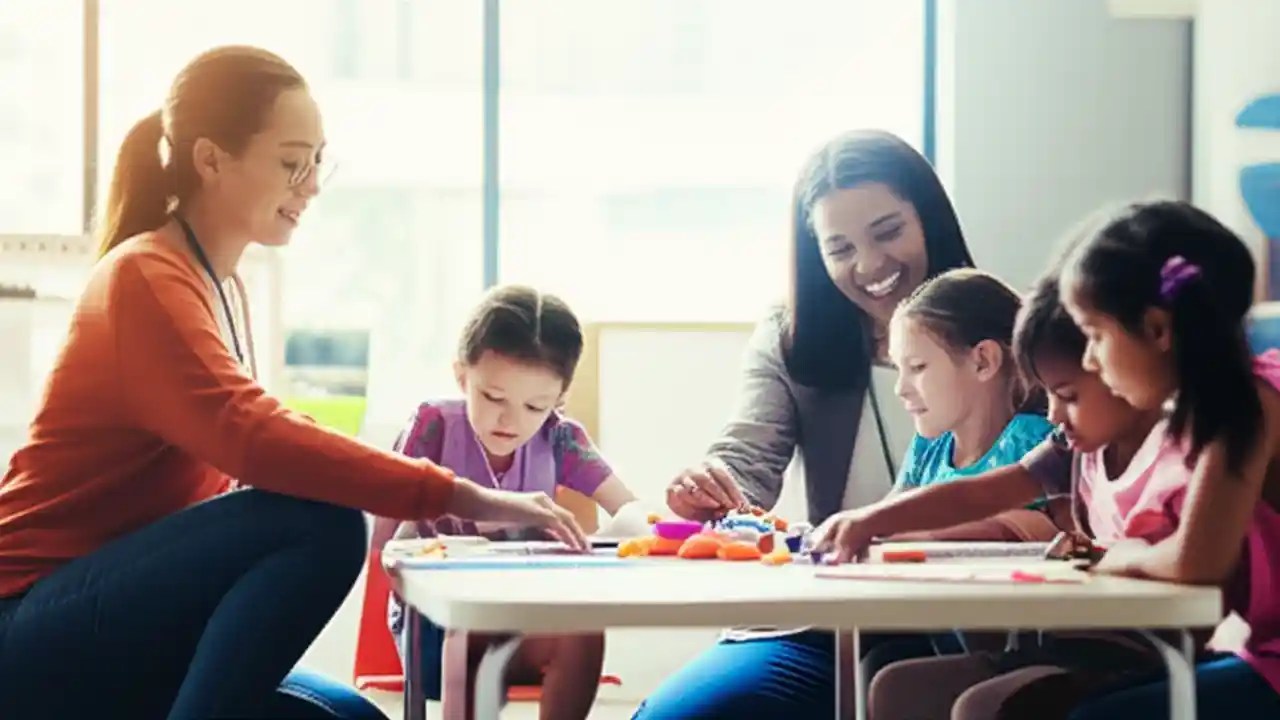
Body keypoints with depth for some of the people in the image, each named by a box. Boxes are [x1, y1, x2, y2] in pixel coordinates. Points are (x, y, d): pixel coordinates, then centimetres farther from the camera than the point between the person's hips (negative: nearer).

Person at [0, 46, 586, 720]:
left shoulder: (212, 284, 14)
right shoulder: (144, 278, -14)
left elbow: (226, 462, 10)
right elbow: (249, 437, -30)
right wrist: (459, 498, -33)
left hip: (119, 635, 9)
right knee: (319, 524, -25)